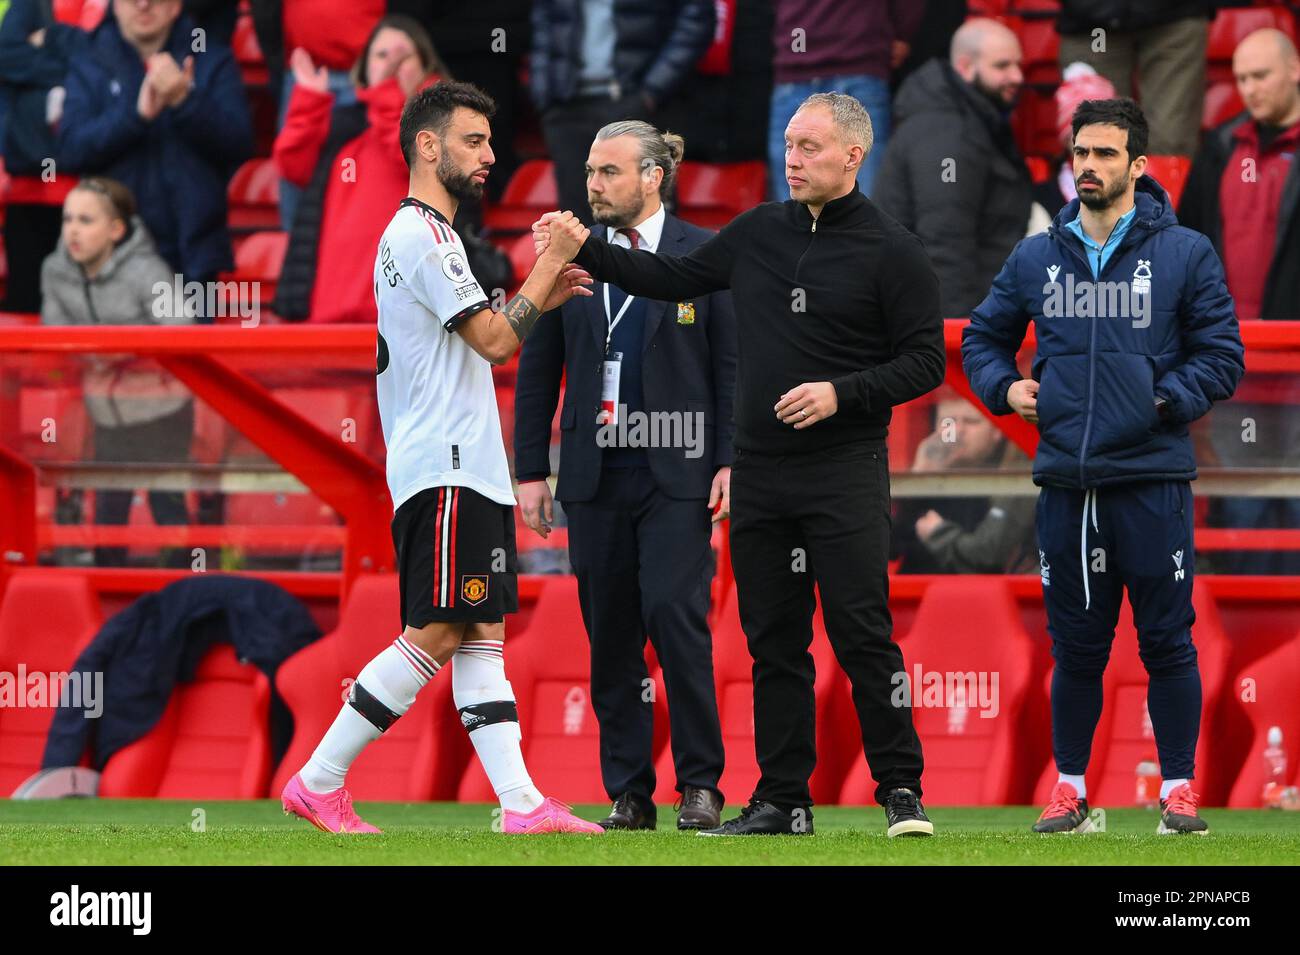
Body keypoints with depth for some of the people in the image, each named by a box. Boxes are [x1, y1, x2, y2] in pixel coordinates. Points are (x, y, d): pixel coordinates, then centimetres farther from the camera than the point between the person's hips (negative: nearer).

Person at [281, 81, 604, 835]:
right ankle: (318, 782, -7)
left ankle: (522, 802, -2)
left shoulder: (423, 235, 21)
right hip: (444, 468, -11)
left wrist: (542, 298, 16)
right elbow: (495, 341, -17)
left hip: (471, 469, 11)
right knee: (437, 633, -11)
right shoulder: (420, 234, -12)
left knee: (482, 634, 3)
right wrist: (553, 261, -8)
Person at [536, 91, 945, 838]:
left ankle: (902, 790, -1)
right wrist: (586, 250, 12)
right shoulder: (760, 233, 11)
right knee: (774, 642, 7)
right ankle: (783, 799, 11)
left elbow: (925, 361, -5)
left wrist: (841, 393, -16)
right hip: (760, 475, 5)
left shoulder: (892, 251, -4)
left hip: (845, 475, -5)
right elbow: (675, 279, 20)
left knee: (863, 634, -9)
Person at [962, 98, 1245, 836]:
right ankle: (1071, 791, 17)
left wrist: (1163, 400, -10)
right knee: (1075, 648, 8)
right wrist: (1004, 388, 4)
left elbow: (1223, 357, 2)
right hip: (1066, 483, 3)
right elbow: (983, 338, 22)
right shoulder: (1037, 259, 10)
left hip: (1154, 480, -3)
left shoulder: (1185, 255, 2)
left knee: (1168, 642, 0)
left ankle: (1180, 791, 8)